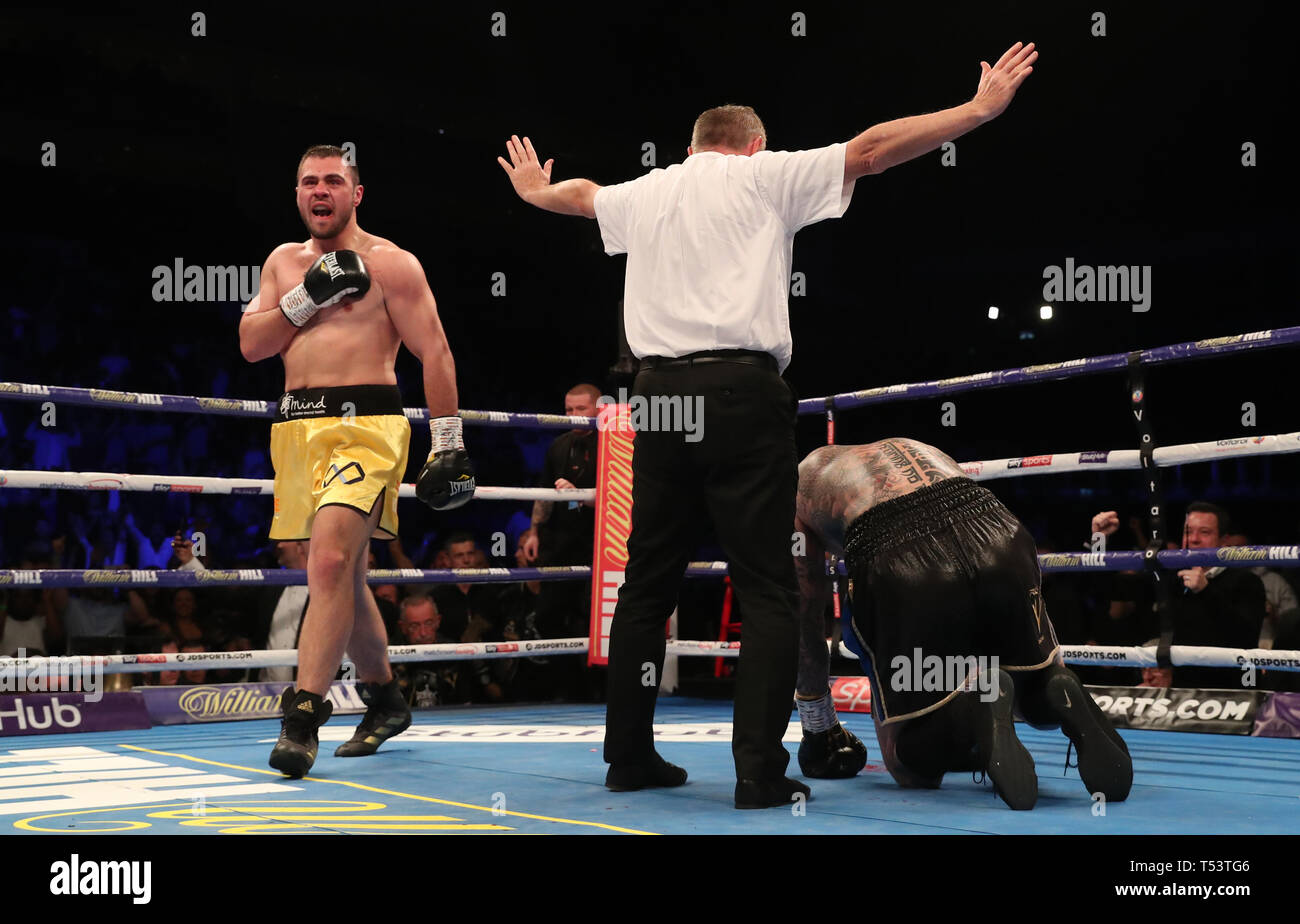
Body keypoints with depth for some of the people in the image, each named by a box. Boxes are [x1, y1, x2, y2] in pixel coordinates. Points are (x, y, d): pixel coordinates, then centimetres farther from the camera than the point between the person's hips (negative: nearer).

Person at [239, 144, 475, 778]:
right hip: (297, 429, 7)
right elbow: (251, 345, 10)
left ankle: (303, 715, -23)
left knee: (330, 562, -23)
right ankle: (385, 701, 30)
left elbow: (434, 352, -3)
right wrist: (305, 298, -5)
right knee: (342, 576, 14)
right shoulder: (283, 262, 18)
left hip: (362, 424, -7)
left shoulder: (388, 262, 1)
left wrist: (449, 445, -8)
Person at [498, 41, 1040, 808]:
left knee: (648, 582, 12)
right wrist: (980, 108, 9)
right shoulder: (765, 175, 8)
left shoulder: (646, 191, 21)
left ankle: (628, 755, 18)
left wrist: (534, 191, 63)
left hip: (660, 394, 5)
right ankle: (761, 772, -6)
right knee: (768, 588, -2)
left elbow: (580, 193, 41)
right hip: (743, 392, -5)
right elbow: (870, 150, 4)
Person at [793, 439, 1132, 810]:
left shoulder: (797, 488, 31)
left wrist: (818, 731, 42)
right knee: (1042, 705, 30)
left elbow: (805, 625, 30)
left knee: (912, 765, 14)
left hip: (903, 567, -4)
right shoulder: (915, 448, 42)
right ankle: (1061, 693, -5)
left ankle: (975, 698, -17)